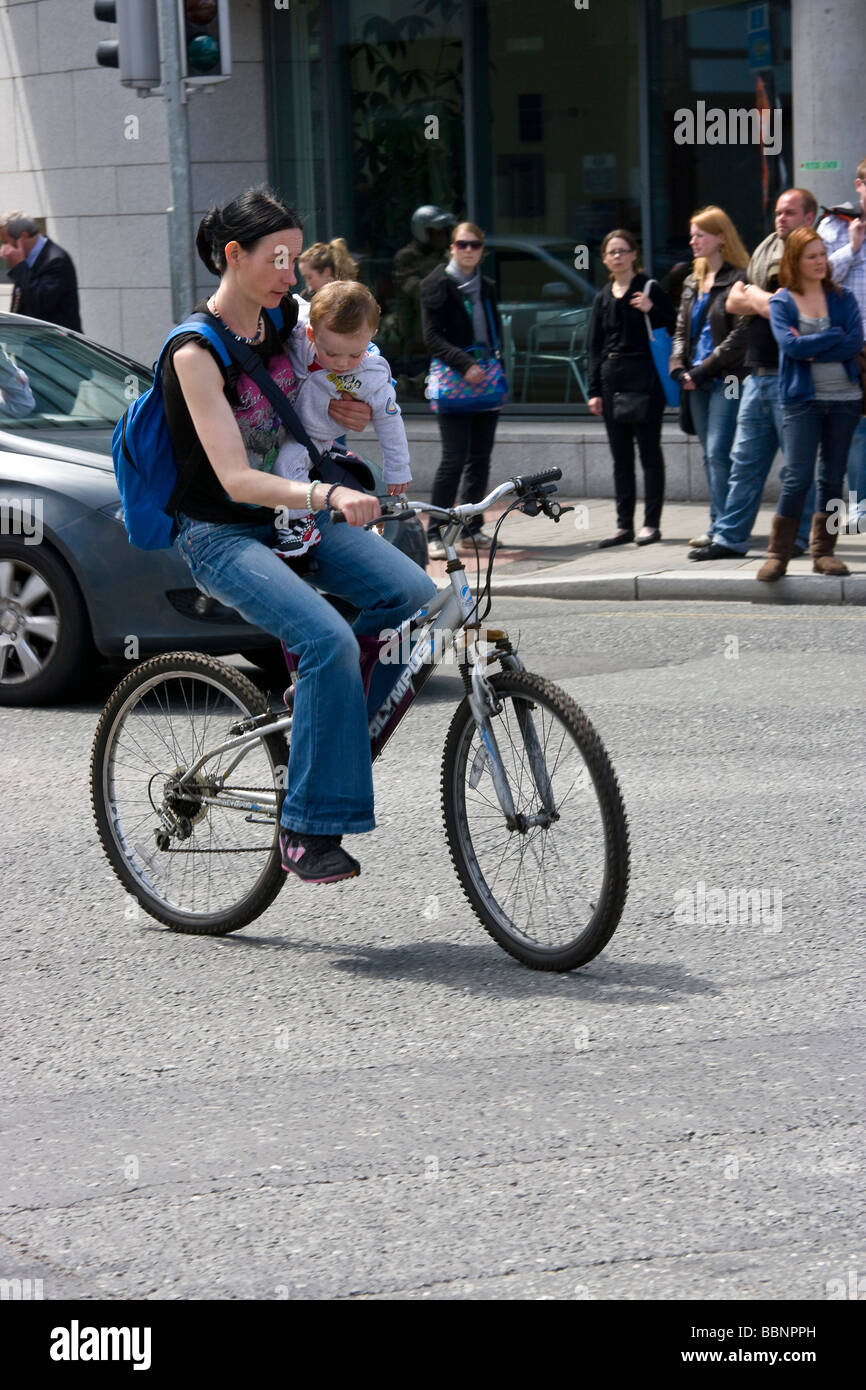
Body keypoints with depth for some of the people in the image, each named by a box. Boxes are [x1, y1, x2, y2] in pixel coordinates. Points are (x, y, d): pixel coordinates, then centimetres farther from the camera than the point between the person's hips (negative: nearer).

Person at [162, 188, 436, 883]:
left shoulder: (281, 320, 3)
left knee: (415, 596, -17)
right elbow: (235, 479, -29)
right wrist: (328, 497, -44)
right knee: (330, 641, -30)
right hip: (222, 534, -7)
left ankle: (329, 712, 4)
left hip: (293, 514, 7)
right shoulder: (195, 351, -19)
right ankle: (310, 827, -22)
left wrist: (333, 409, 0)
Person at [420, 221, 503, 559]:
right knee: (454, 458, -12)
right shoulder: (438, 284, -2)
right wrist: (464, 364, -21)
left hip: (485, 380, 6)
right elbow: (432, 337, -9)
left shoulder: (486, 287, 16)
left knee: (480, 458, 6)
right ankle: (434, 533, -9)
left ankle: (473, 527, 15)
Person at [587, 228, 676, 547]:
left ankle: (651, 523, 1)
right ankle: (624, 524, 11)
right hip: (612, 378, 5)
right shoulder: (603, 298, 13)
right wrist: (594, 390, 10)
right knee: (620, 456, 7)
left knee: (649, 451, -2)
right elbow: (595, 347, 15)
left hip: (644, 377, -5)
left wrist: (651, 310, -19)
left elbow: (672, 329, -3)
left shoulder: (650, 290, -1)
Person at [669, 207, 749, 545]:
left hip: (727, 378, -8)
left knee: (718, 452, -13)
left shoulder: (738, 280, -9)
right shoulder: (692, 283, 17)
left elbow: (740, 335, -14)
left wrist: (702, 369, -16)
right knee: (710, 455, 9)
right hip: (698, 379, 8)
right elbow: (681, 329, 18)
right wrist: (679, 367, 1)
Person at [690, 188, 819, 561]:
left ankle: (798, 537, 7)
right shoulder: (765, 249, 16)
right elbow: (733, 302, 14)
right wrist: (765, 303, -5)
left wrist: (754, 297, -3)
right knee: (745, 459, 9)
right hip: (757, 373, 7)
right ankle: (729, 537, 12)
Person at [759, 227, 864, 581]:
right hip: (801, 398, -3)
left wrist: (812, 350, -13)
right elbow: (790, 344, -14)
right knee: (797, 478, -10)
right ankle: (777, 554, -3)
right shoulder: (781, 302, 2)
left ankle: (824, 552, 13)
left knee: (832, 478, 6)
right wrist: (834, 335, -8)